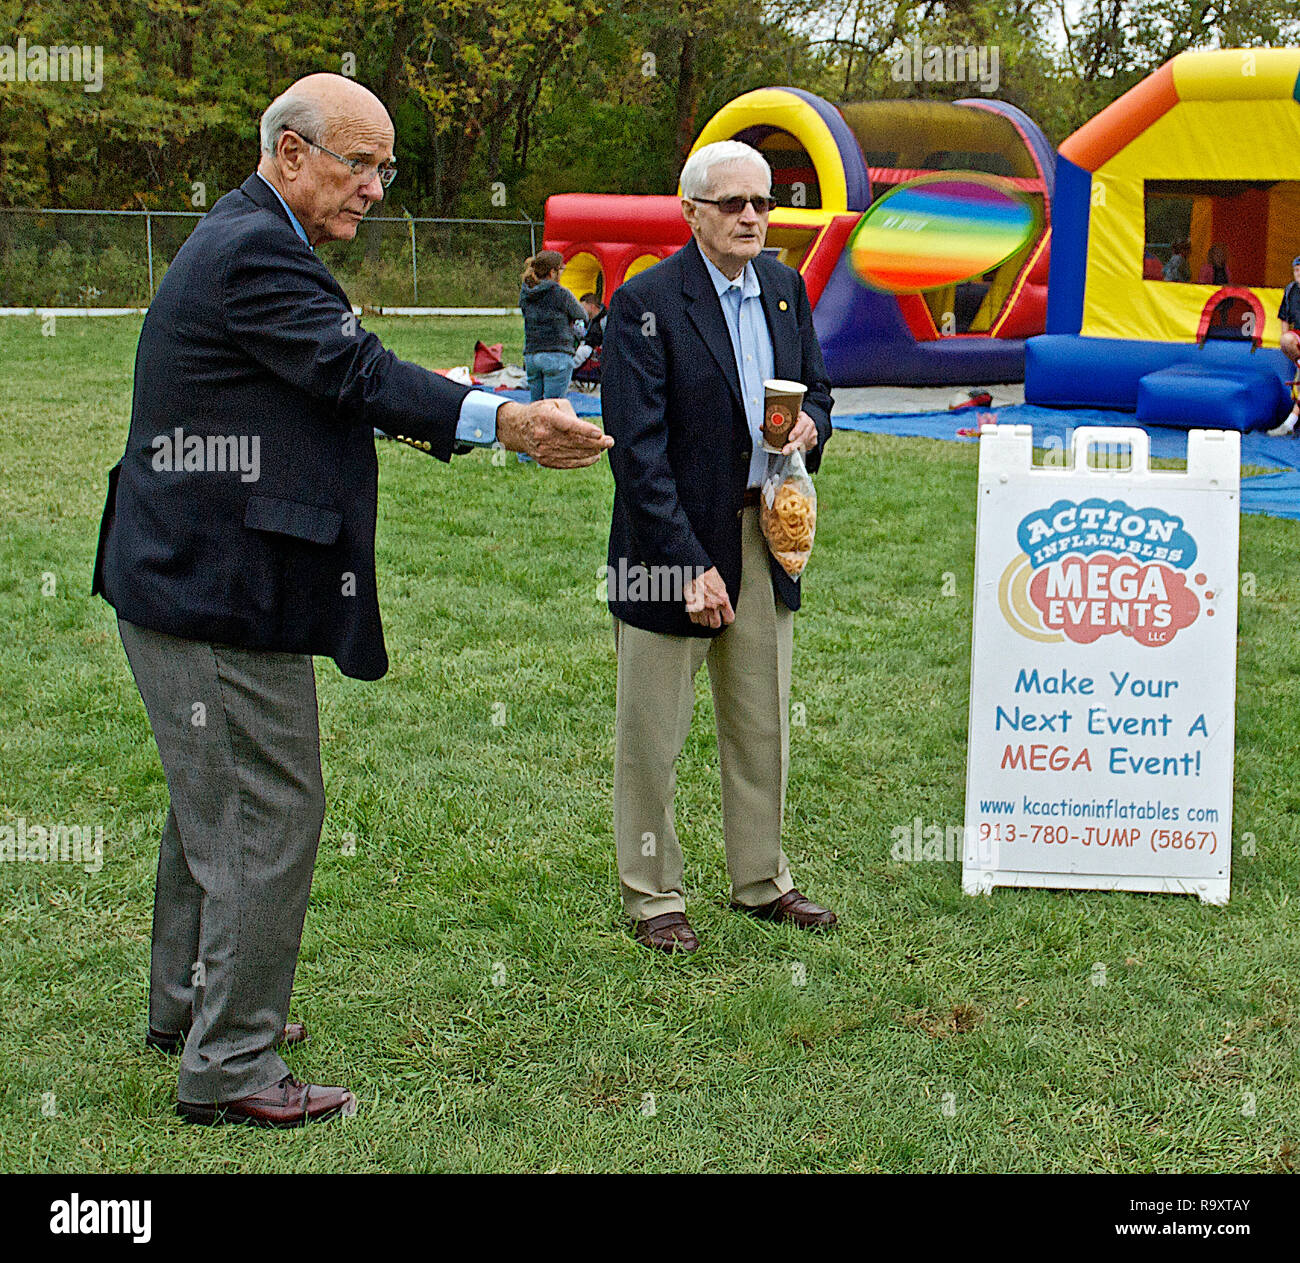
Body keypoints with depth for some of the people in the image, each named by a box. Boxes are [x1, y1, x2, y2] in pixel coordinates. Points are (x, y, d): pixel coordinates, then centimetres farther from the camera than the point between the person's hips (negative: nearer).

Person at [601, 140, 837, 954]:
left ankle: (762, 882, 30)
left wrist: (812, 423, -5)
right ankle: (654, 897, 18)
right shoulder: (646, 302, -13)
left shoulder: (786, 287, 7)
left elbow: (816, 386, 21)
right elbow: (638, 451, -17)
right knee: (653, 734, 4)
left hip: (764, 538, 6)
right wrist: (690, 566, -22)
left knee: (763, 725, 15)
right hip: (672, 545, -6)